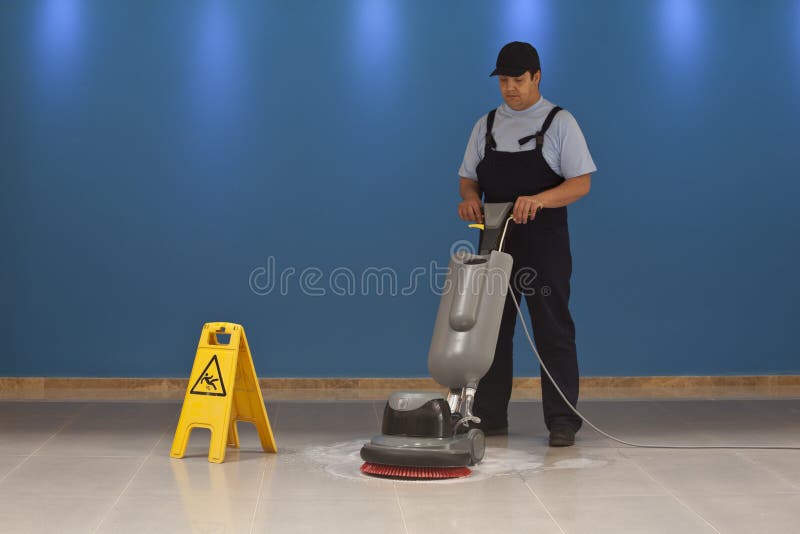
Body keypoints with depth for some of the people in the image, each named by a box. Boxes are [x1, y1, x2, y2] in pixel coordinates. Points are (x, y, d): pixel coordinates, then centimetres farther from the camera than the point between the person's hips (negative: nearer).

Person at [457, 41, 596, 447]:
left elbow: (581, 183, -9)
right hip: (495, 242, 5)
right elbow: (468, 177, 15)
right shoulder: (486, 125, 12)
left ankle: (562, 422, 2)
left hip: (544, 244, -4)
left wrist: (539, 199, -26)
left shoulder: (559, 123, -2)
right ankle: (490, 418, 15)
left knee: (554, 332, -3)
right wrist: (470, 197, -8)